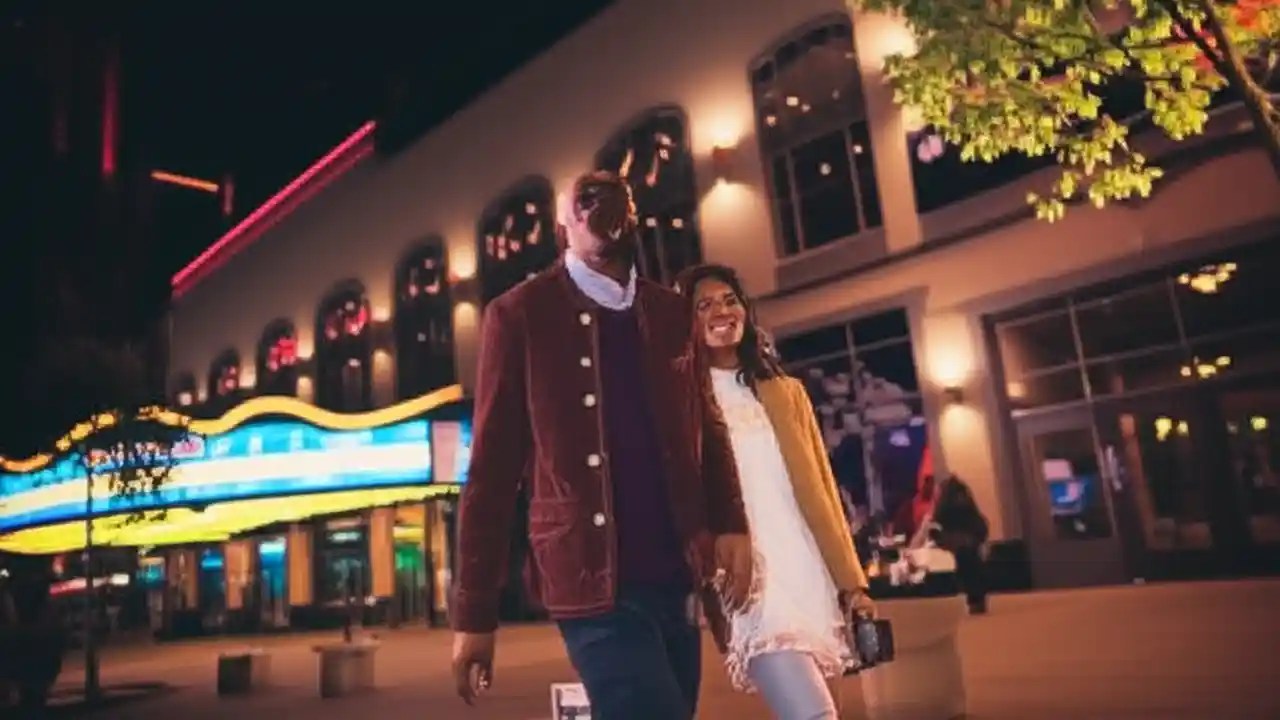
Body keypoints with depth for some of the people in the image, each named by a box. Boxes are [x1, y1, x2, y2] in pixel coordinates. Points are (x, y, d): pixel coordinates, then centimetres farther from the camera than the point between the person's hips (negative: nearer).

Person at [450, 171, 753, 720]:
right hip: (592, 581, -5)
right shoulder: (520, 315, -1)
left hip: (677, 578, 5)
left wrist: (730, 525, -2)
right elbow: (491, 469, -3)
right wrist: (475, 611, -4)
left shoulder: (673, 315, 12)